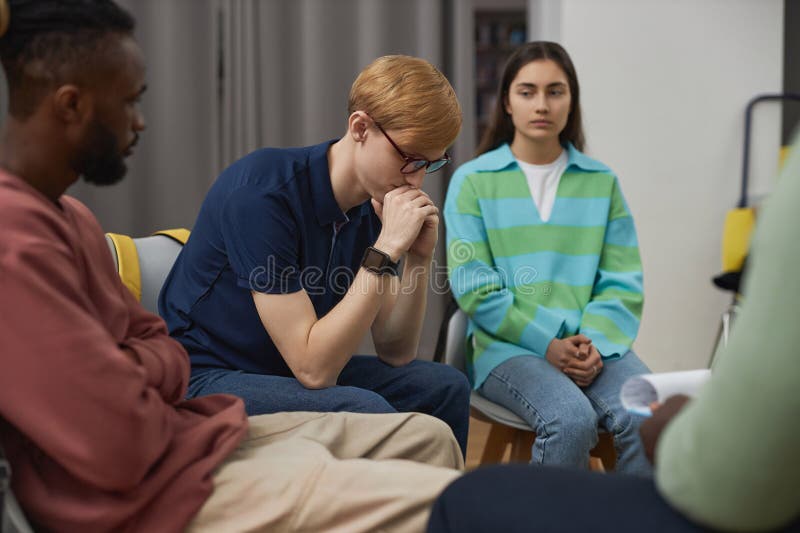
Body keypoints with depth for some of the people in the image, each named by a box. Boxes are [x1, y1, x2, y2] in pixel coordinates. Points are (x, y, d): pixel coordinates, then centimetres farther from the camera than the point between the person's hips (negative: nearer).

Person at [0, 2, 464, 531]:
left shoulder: (64, 213, 12)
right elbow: (123, 445, -27)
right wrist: (148, 379, -5)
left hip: (174, 435, 11)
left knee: (426, 438, 16)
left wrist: (134, 373, -8)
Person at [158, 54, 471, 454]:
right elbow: (313, 368, -27)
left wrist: (419, 257, -13)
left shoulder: (374, 202, -3)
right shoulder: (263, 192, -25)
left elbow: (395, 353, 2)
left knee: (445, 387, 1)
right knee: (363, 410, -28)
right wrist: (387, 249, -29)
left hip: (304, 371, 8)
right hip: (209, 379, -7)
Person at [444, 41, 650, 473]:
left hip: (593, 345, 3)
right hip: (507, 346, -2)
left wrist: (595, 342, -12)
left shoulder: (602, 182, 14)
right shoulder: (473, 181, 6)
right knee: (571, 420, -32)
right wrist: (547, 344, -12)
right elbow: (473, 287, -3)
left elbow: (623, 283, 7)